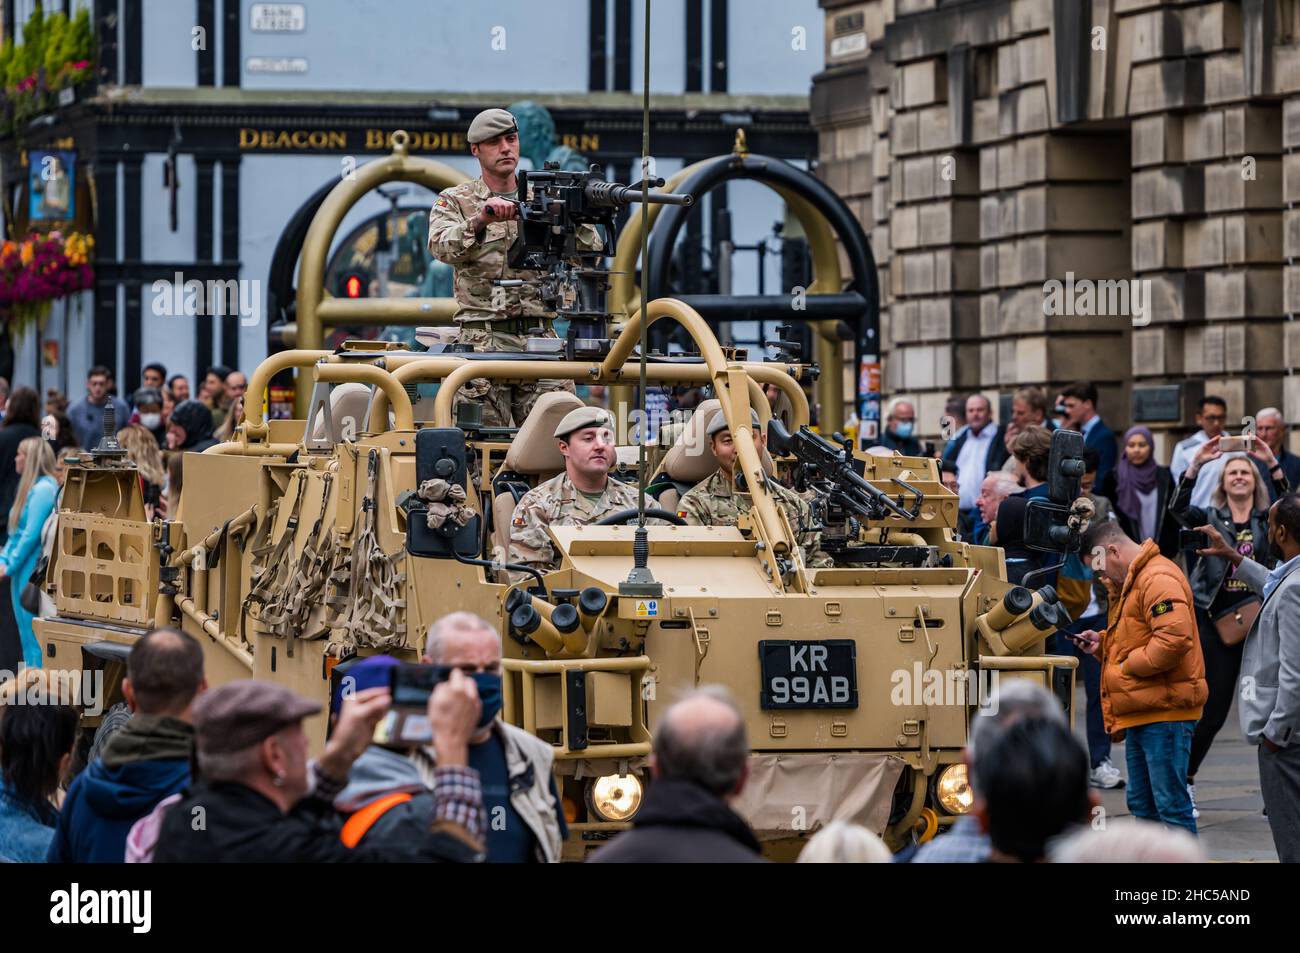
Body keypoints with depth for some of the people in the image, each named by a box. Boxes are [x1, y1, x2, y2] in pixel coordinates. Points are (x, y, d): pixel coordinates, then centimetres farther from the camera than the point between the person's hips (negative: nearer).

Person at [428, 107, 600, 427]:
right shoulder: (455, 201, 7)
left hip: (539, 337, 2)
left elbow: (590, 253, 5)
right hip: (483, 342, -2)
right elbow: (442, 247, -14)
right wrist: (481, 220, -32)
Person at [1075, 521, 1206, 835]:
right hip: (1142, 712, 11)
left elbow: (1174, 637, -26)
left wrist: (1129, 666, -16)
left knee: (1171, 804, -10)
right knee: (1141, 804, 15)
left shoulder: (1159, 579, -14)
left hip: (1164, 711, -11)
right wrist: (1103, 644, 15)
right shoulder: (1131, 581, 21)